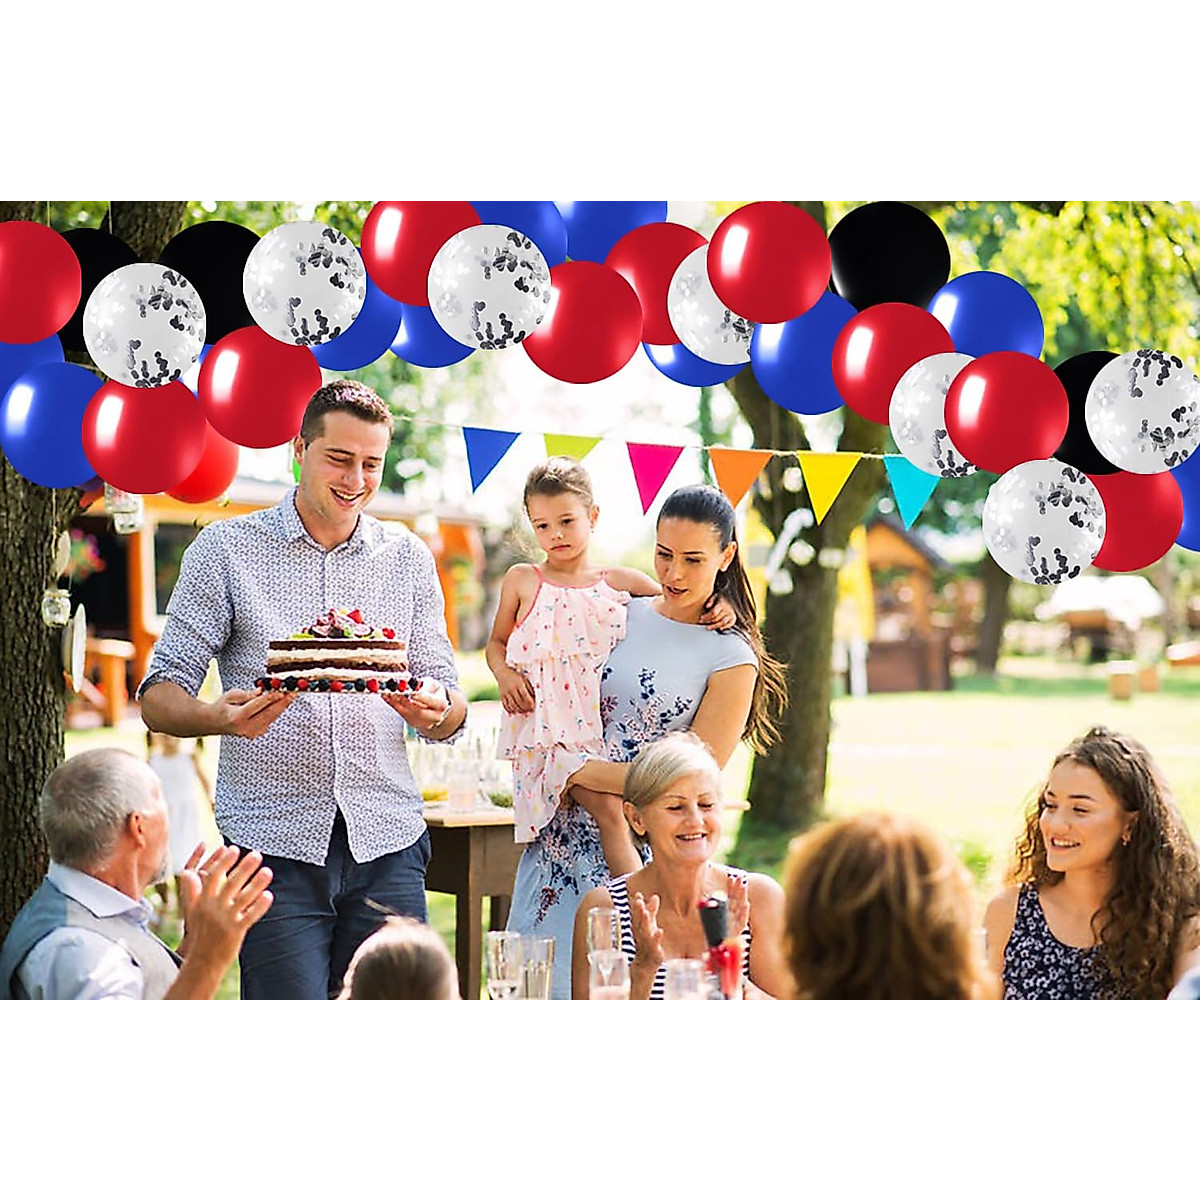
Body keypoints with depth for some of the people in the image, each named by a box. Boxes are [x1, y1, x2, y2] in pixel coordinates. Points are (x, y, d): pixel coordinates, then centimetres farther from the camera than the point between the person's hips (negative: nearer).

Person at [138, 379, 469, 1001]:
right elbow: (159, 698, 0)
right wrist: (221, 717, -22)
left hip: (387, 842, 3)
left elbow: (450, 710, 12)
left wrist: (435, 711, -12)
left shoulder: (409, 559, 12)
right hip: (276, 842, -3)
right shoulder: (226, 549, 3)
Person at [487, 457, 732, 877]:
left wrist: (717, 610, 1)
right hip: (550, 734, -4)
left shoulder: (619, 582, 11)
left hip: (608, 729, 4)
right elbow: (497, 642, 20)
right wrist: (504, 674, 0)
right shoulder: (523, 581, 9)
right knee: (608, 807, -25)